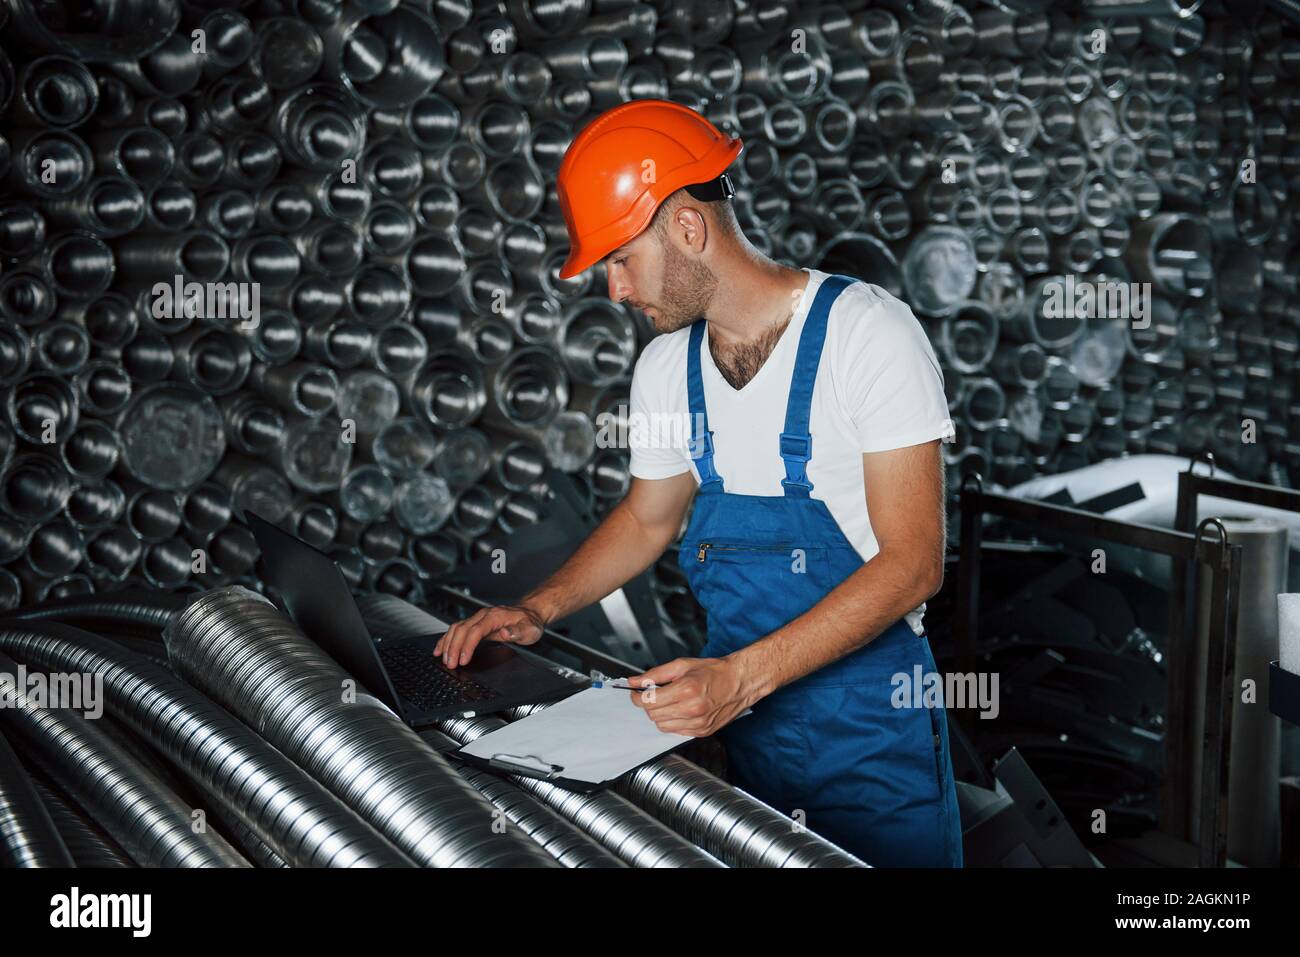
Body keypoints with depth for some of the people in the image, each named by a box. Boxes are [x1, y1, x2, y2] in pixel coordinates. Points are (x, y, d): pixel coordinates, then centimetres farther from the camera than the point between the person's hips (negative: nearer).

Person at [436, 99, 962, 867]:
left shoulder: (867, 331, -18)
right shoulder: (665, 369, 1)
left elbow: (913, 562, -21)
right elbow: (647, 519, 18)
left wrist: (744, 675, -29)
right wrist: (538, 609, 3)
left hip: (869, 717, -5)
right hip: (740, 703, 5)